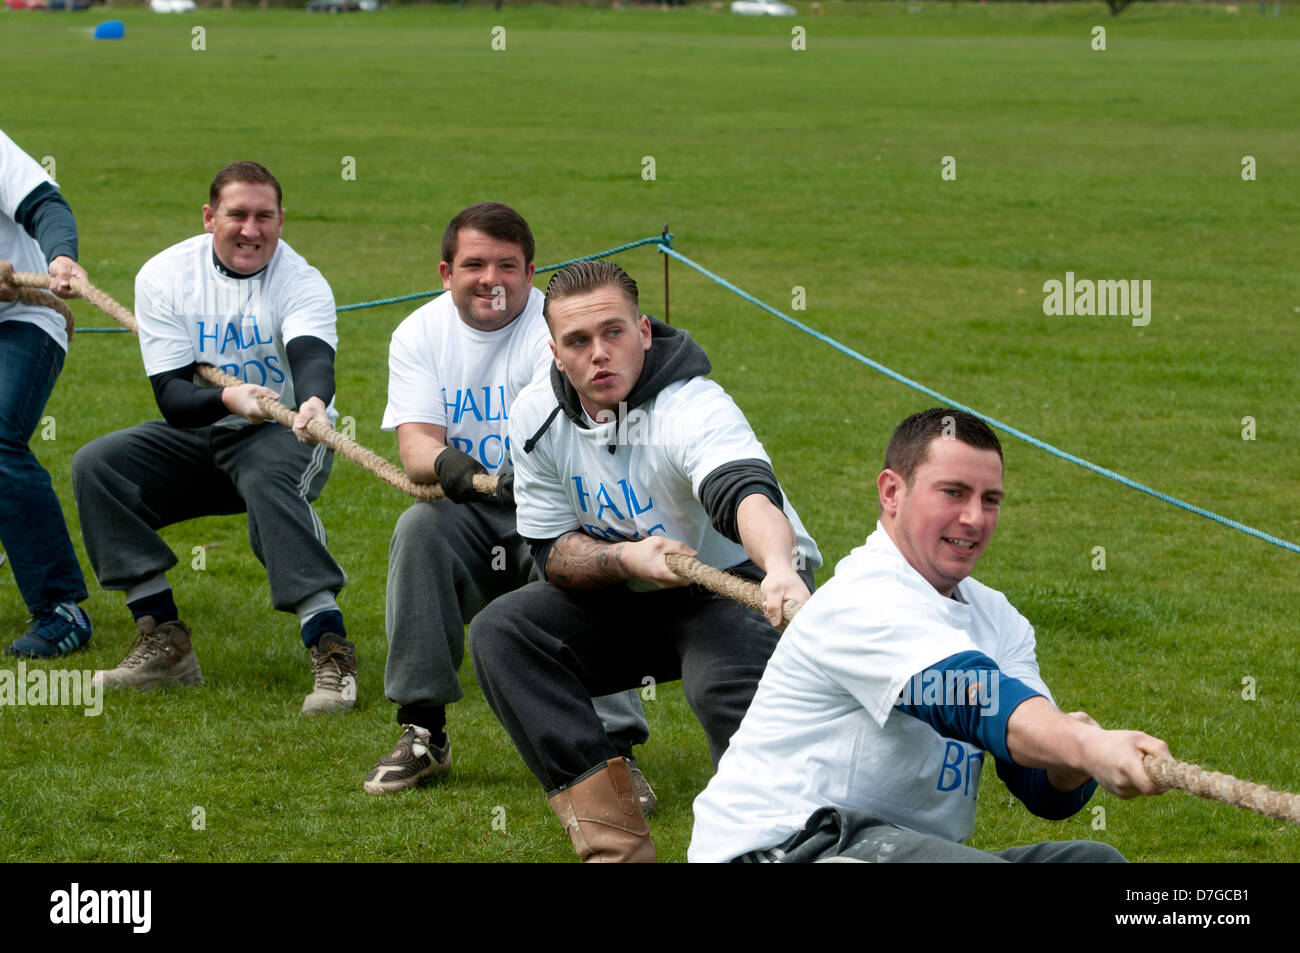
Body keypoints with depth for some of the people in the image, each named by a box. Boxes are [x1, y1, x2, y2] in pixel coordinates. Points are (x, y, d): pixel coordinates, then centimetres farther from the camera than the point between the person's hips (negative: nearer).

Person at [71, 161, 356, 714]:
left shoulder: (302, 283, -14)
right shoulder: (164, 276, -7)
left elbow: (313, 358, -35)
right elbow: (171, 396, -13)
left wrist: (313, 402, -60)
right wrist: (229, 399, -35)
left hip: (285, 436, -4)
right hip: (197, 438, 4)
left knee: (269, 481, -37)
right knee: (96, 466, -18)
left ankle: (329, 648, -43)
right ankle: (163, 641, -18)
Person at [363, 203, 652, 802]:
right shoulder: (419, 335, 1)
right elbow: (414, 440, -13)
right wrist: (443, 464, -38)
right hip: (467, 519, 3)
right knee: (419, 527, -28)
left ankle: (614, 746, -31)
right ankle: (422, 731, -19)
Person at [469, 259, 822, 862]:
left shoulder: (692, 409, -28)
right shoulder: (538, 417, -9)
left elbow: (746, 495, -49)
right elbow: (552, 551, -4)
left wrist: (781, 569, -72)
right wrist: (625, 558, -27)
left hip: (741, 583, -6)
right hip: (629, 597, 6)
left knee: (726, 686, -37)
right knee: (500, 632, -15)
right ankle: (614, 838, -19)